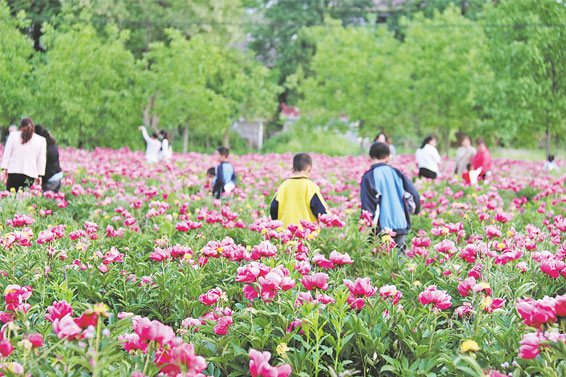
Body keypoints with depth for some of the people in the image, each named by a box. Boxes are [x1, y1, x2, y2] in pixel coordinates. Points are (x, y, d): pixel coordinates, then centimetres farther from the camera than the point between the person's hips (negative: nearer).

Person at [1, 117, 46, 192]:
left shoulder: (13, 135, 8)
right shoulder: (41, 140, 6)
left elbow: (7, 153, 6)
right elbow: (41, 159, 7)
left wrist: (5, 167, 9)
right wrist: (40, 175, 10)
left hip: (13, 172, 0)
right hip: (30, 174, 0)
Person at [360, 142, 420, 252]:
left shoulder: (369, 177, -6)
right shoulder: (396, 173, 7)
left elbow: (368, 205, -11)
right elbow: (413, 195, 8)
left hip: (381, 230, -4)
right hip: (400, 225, 4)